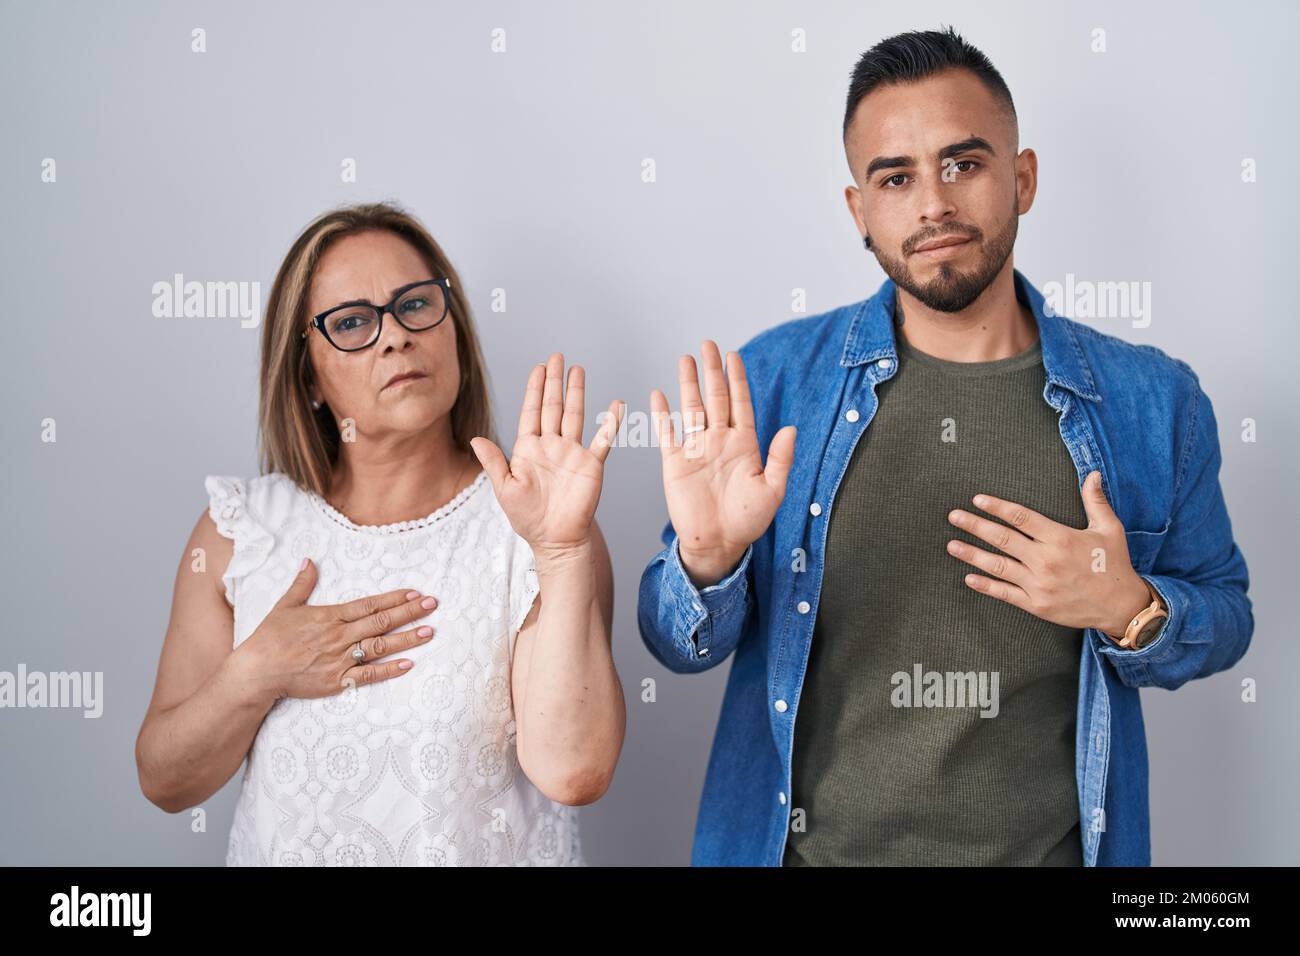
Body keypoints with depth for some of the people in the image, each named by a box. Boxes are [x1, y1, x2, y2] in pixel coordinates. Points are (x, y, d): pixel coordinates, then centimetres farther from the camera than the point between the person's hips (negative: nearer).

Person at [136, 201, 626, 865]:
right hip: (279, 850, 2)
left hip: (494, 854, -2)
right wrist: (256, 676, -13)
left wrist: (564, 551, -26)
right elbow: (165, 782, 3)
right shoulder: (239, 530, -1)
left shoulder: (528, 522, -8)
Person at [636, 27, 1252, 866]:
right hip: (805, 844, 0)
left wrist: (1131, 610, -15)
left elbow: (1223, 618, 6)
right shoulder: (774, 379, -9)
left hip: (1048, 846, 1)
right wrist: (707, 561, -25)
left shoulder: (1152, 401, -6)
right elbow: (680, 643, -4)